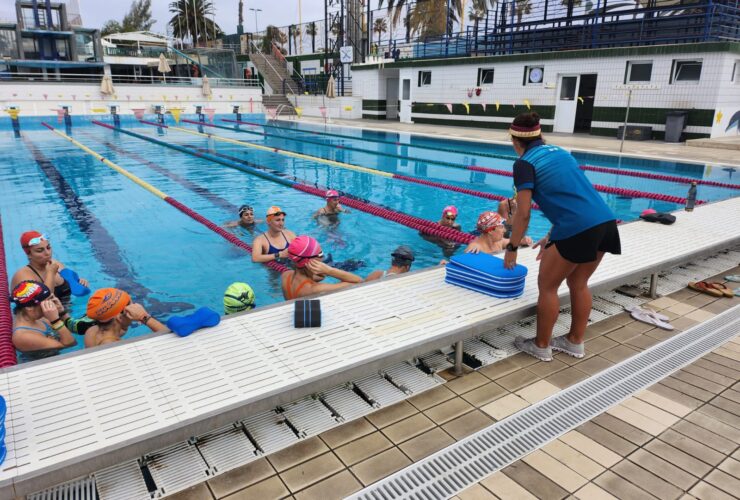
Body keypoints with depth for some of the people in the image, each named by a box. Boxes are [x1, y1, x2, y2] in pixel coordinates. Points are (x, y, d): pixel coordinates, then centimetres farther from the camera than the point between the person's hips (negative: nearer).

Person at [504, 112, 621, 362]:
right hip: (605, 221, 8)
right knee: (579, 283, 23)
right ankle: (575, 342, 36)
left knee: (547, 287, 10)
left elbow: (523, 214, -5)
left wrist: (512, 248, 6)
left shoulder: (525, 163, -1)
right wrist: (551, 237, 29)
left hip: (578, 228, -8)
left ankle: (541, 347, 23)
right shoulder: (558, 151, 22)